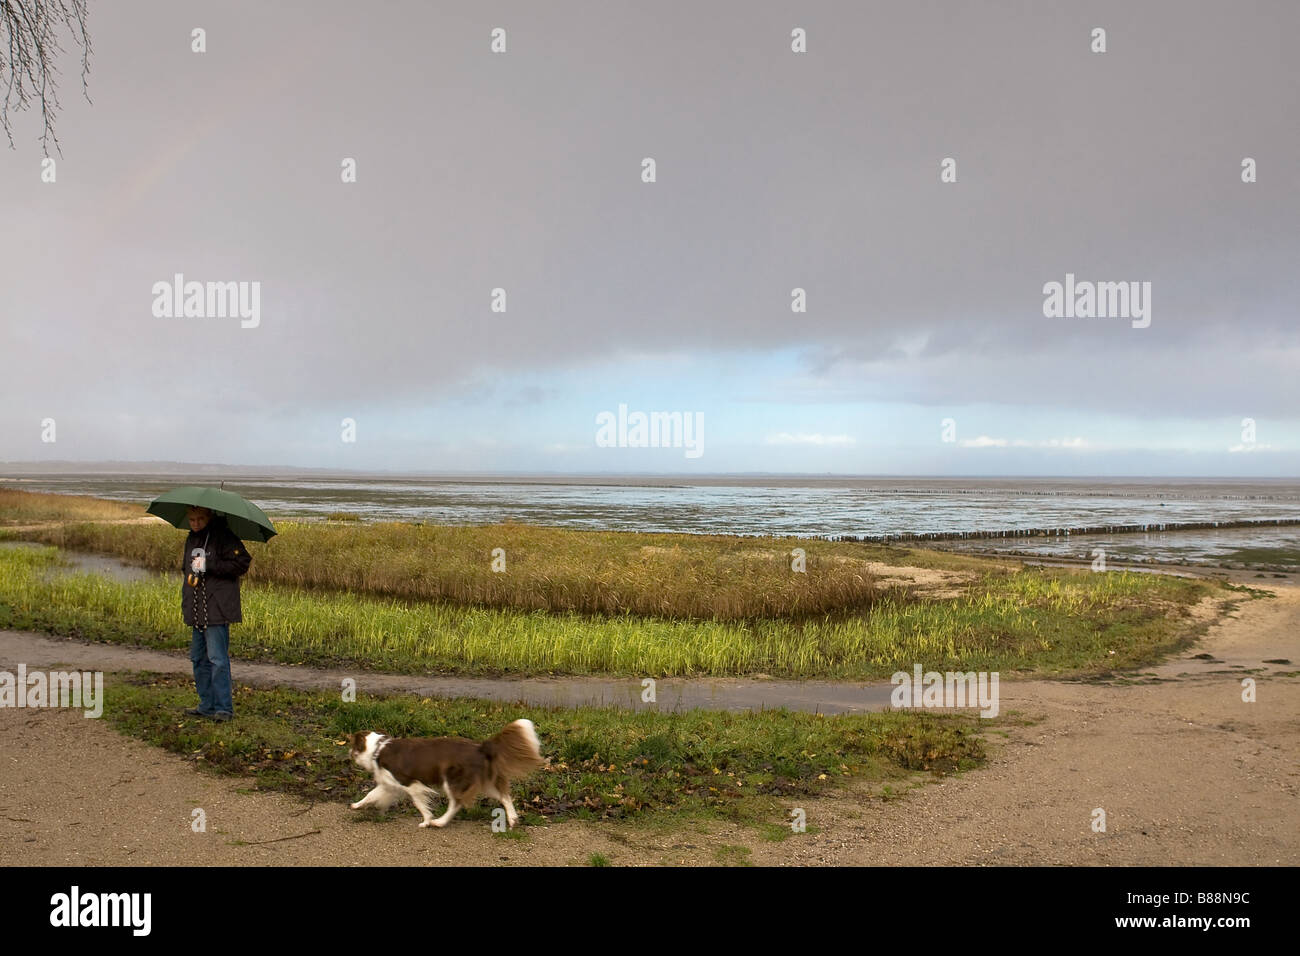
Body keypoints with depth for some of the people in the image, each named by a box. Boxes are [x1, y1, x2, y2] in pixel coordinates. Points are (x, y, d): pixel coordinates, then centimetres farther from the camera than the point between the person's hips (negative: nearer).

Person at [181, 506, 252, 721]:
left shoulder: (224, 536, -8)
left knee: (217, 659, -9)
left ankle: (224, 708, -4)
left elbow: (242, 564, -14)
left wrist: (208, 566, -18)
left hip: (217, 610, -8)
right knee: (199, 659, 13)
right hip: (196, 610, 9)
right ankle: (207, 705, 22)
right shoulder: (191, 539, 17)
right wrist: (189, 578, 10)